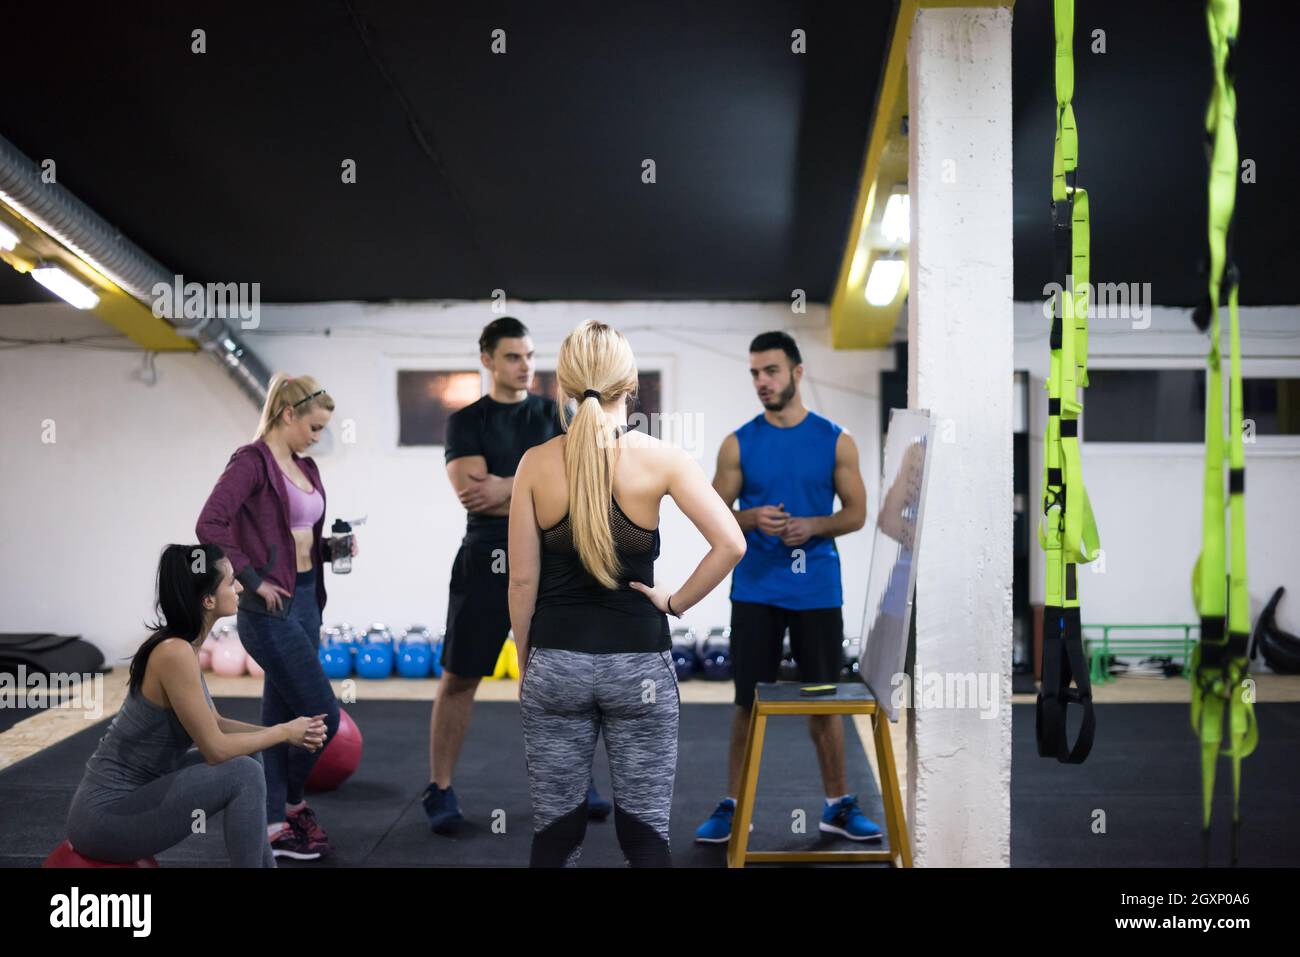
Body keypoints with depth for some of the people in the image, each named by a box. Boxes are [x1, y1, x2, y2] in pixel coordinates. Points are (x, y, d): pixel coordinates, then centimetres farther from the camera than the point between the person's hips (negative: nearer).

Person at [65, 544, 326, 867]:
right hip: (107, 814, -10)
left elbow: (214, 726, 15)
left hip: (130, 796, 10)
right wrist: (284, 732, -6)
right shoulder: (175, 653, -23)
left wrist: (286, 734, 5)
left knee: (246, 757, 14)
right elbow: (215, 749, -20)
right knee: (243, 774, -19)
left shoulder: (179, 645, 5)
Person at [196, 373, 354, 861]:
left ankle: (275, 824, 22)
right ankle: (290, 804, 16)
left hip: (305, 600, 8)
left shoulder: (305, 467, 13)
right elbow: (209, 525, -23)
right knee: (323, 714, -5)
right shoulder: (252, 461, -12)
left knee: (283, 716, 13)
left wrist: (330, 547, 3)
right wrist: (254, 581, -20)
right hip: (270, 608, -8)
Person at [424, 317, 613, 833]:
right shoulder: (465, 421, 2)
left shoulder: (555, 416, 8)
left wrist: (507, 487, -17)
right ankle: (440, 790, 13)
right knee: (459, 678, 2)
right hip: (486, 563, -2)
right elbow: (471, 493, -13)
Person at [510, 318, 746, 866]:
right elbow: (731, 545, -15)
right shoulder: (659, 458, -8)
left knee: (555, 834, 11)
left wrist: (524, 664, 11)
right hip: (639, 665, -1)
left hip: (556, 662, 1)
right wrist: (676, 602, -2)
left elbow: (523, 579, 0)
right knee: (645, 835, 9)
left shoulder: (536, 462, -4)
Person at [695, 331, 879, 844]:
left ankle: (838, 805, 21)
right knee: (748, 700, 5)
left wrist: (814, 525, -17)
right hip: (755, 589, 0)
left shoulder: (835, 440, 0)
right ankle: (732, 805, 15)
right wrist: (751, 518, -18)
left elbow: (856, 512, 1)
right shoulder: (739, 443, 0)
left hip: (818, 590, 0)